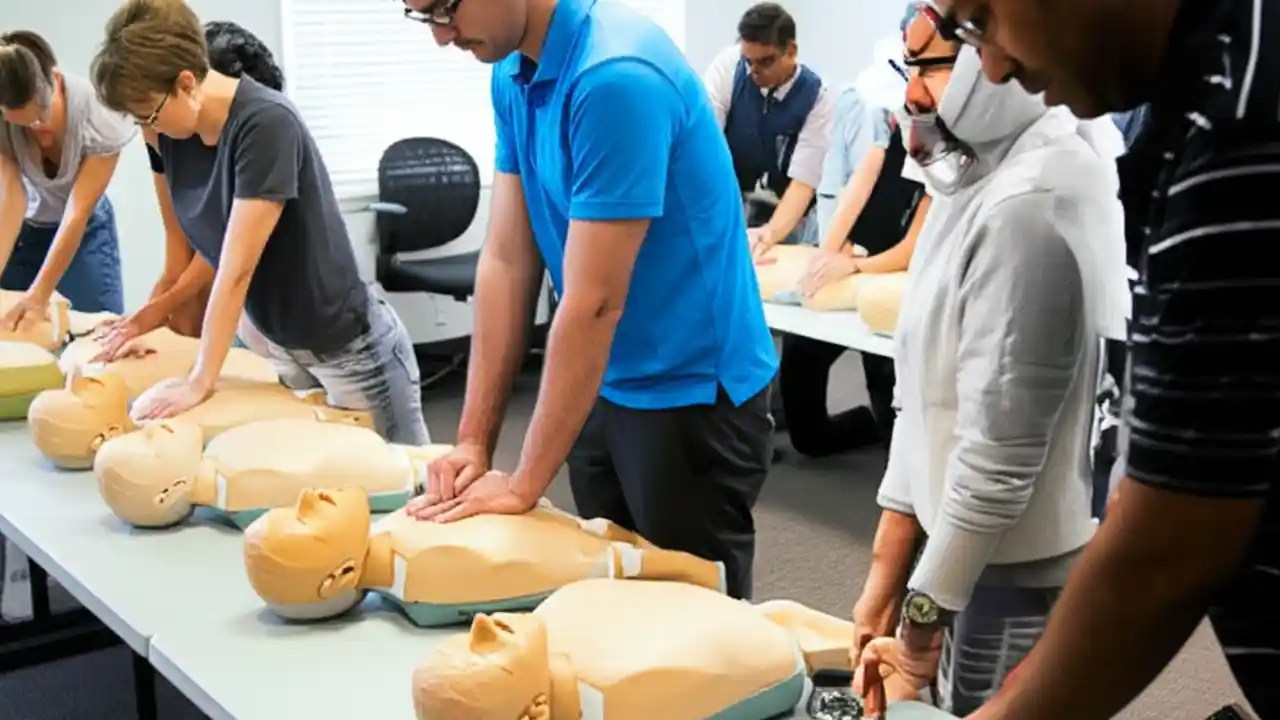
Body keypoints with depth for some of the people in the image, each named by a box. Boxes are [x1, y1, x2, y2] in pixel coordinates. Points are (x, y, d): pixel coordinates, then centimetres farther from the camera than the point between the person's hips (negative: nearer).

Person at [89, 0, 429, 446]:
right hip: (271, 341, 7)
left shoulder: (265, 124, -26)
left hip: (345, 347, -7)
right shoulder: (170, 132, -3)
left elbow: (237, 268, -26)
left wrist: (200, 382, -23)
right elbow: (204, 248, 7)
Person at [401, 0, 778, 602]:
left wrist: (524, 485, -19)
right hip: (602, 385, 8)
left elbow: (594, 303, -25)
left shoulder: (616, 75, -26)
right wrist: (473, 440, -2)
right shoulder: (512, 75, 0)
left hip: (691, 392, -8)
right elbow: (507, 260, 0)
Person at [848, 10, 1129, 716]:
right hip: (966, 542, 8)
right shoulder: (974, 181, 6)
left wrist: (926, 607, -13)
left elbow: (999, 454, -25)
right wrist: (887, 570, 10)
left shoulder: (1027, 210, -25)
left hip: (1015, 571, -8)